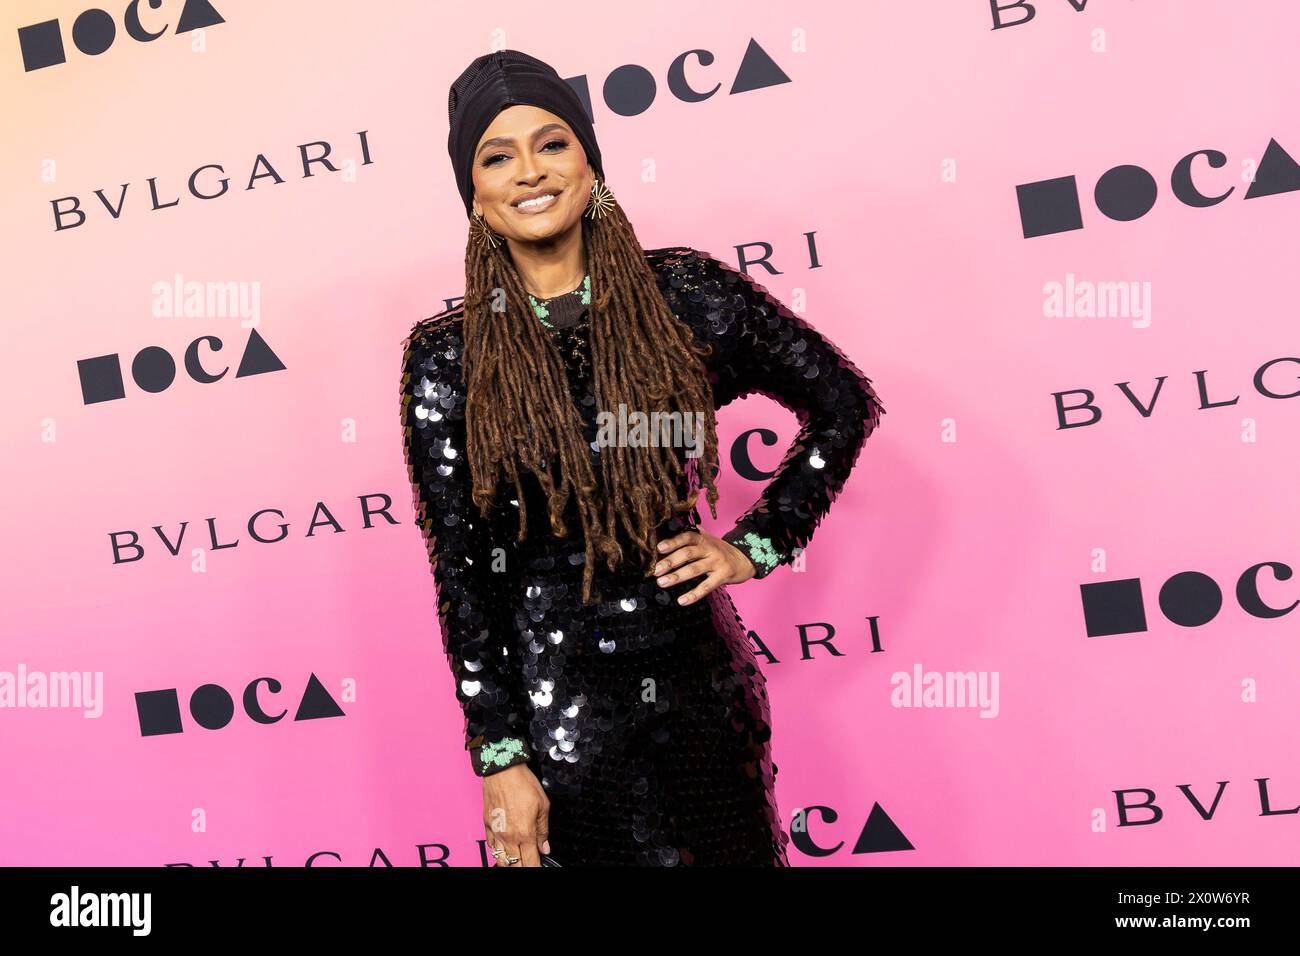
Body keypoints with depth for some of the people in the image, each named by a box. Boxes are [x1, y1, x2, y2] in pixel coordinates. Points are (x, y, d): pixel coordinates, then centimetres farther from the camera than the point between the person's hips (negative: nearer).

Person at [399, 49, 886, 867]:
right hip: (554, 703, -1)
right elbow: (460, 570, -3)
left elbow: (844, 403, 6)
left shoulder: (686, 295, -4)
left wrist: (756, 546, 0)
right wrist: (500, 756, -5)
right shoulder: (447, 359, -4)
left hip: (700, 683, 1)